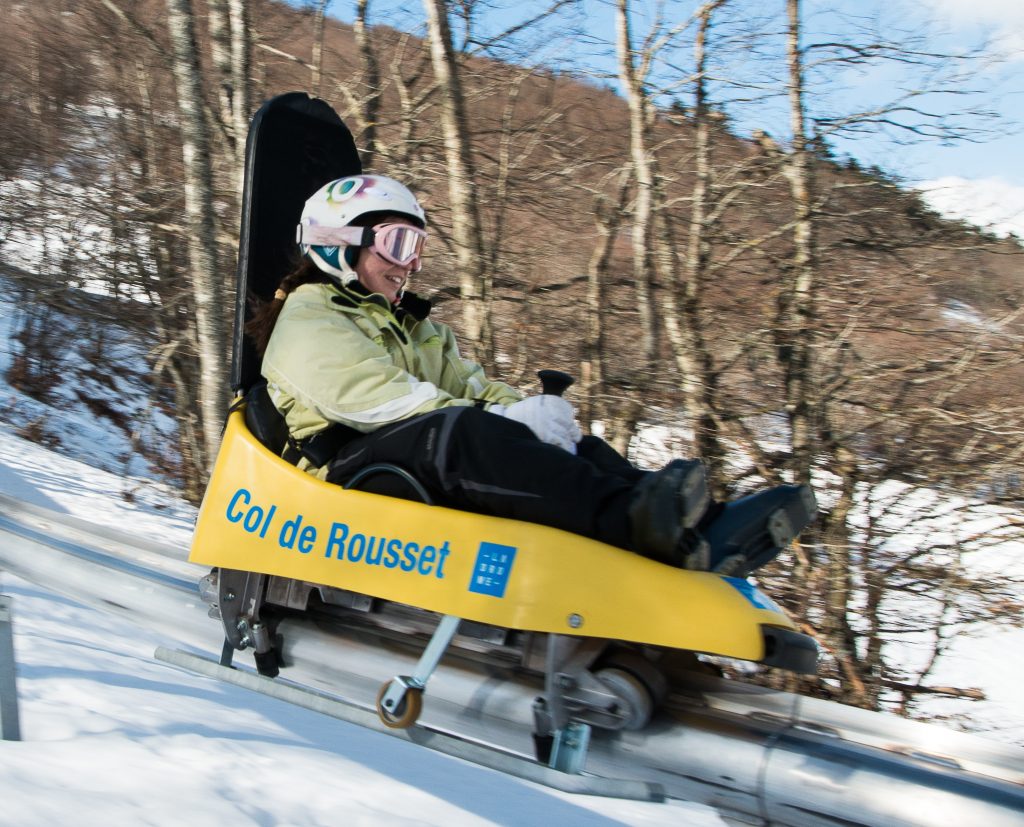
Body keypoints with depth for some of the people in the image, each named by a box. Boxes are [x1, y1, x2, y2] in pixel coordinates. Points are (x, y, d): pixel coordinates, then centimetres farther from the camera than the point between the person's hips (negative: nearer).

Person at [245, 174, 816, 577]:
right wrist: (503, 420, -23)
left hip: (441, 462, 8)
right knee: (463, 432, -37)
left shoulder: (416, 326, 31)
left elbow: (472, 384, 16)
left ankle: (706, 528, -38)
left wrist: (526, 409, -11)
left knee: (567, 443, -15)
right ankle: (635, 520, -59)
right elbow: (368, 399, -15)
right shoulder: (307, 321, 2)